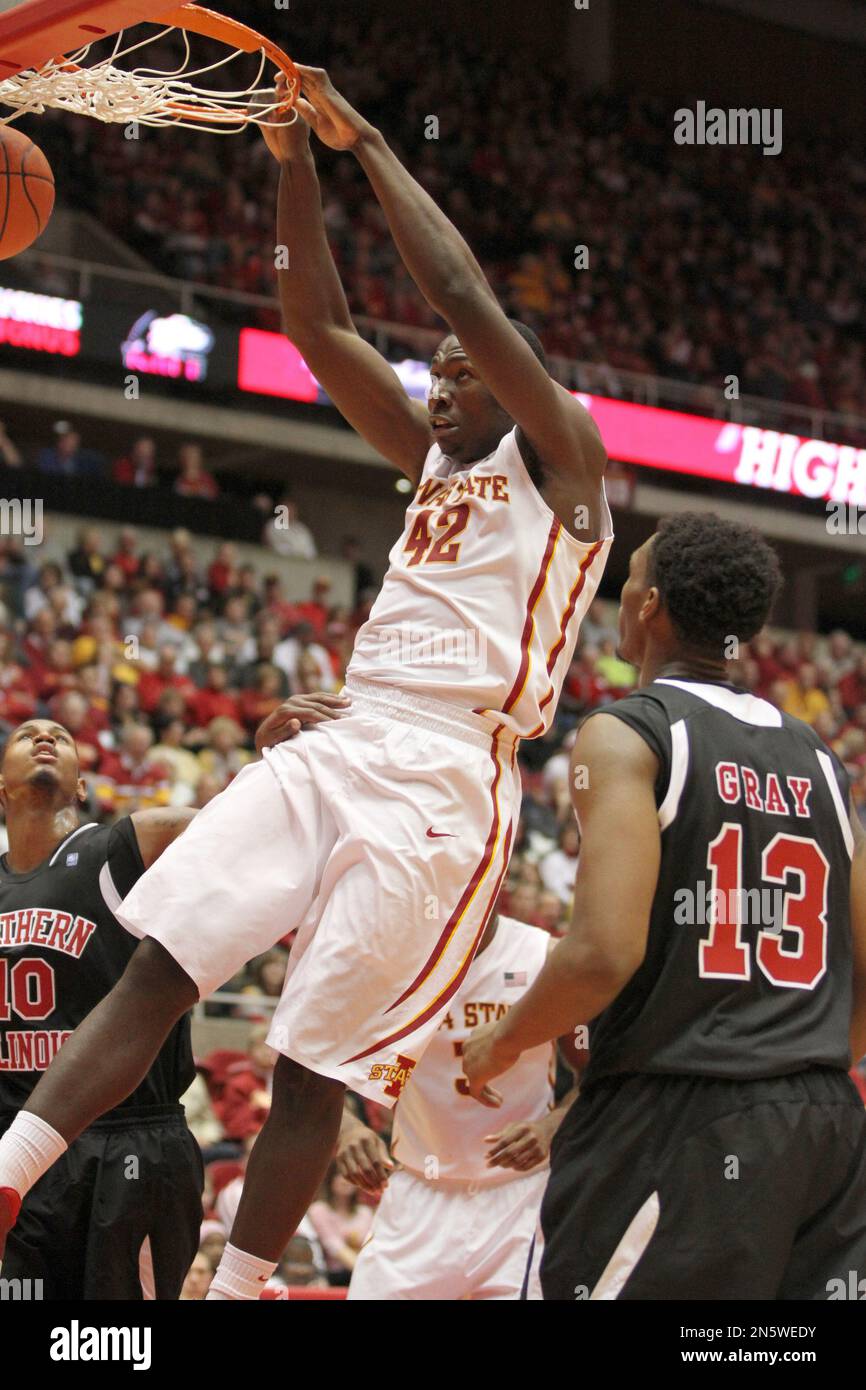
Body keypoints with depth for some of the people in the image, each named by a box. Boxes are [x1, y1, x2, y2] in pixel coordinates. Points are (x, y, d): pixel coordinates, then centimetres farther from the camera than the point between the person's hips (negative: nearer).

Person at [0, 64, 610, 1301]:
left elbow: (466, 299, -11)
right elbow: (320, 328, 18)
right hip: (337, 749, 7)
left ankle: (234, 1292, 1)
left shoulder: (558, 457, 1)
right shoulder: (434, 458, 23)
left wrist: (369, 142, -6)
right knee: (157, 967, -8)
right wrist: (299, 166, 8)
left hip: (445, 782, -7)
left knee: (313, 1063, -7)